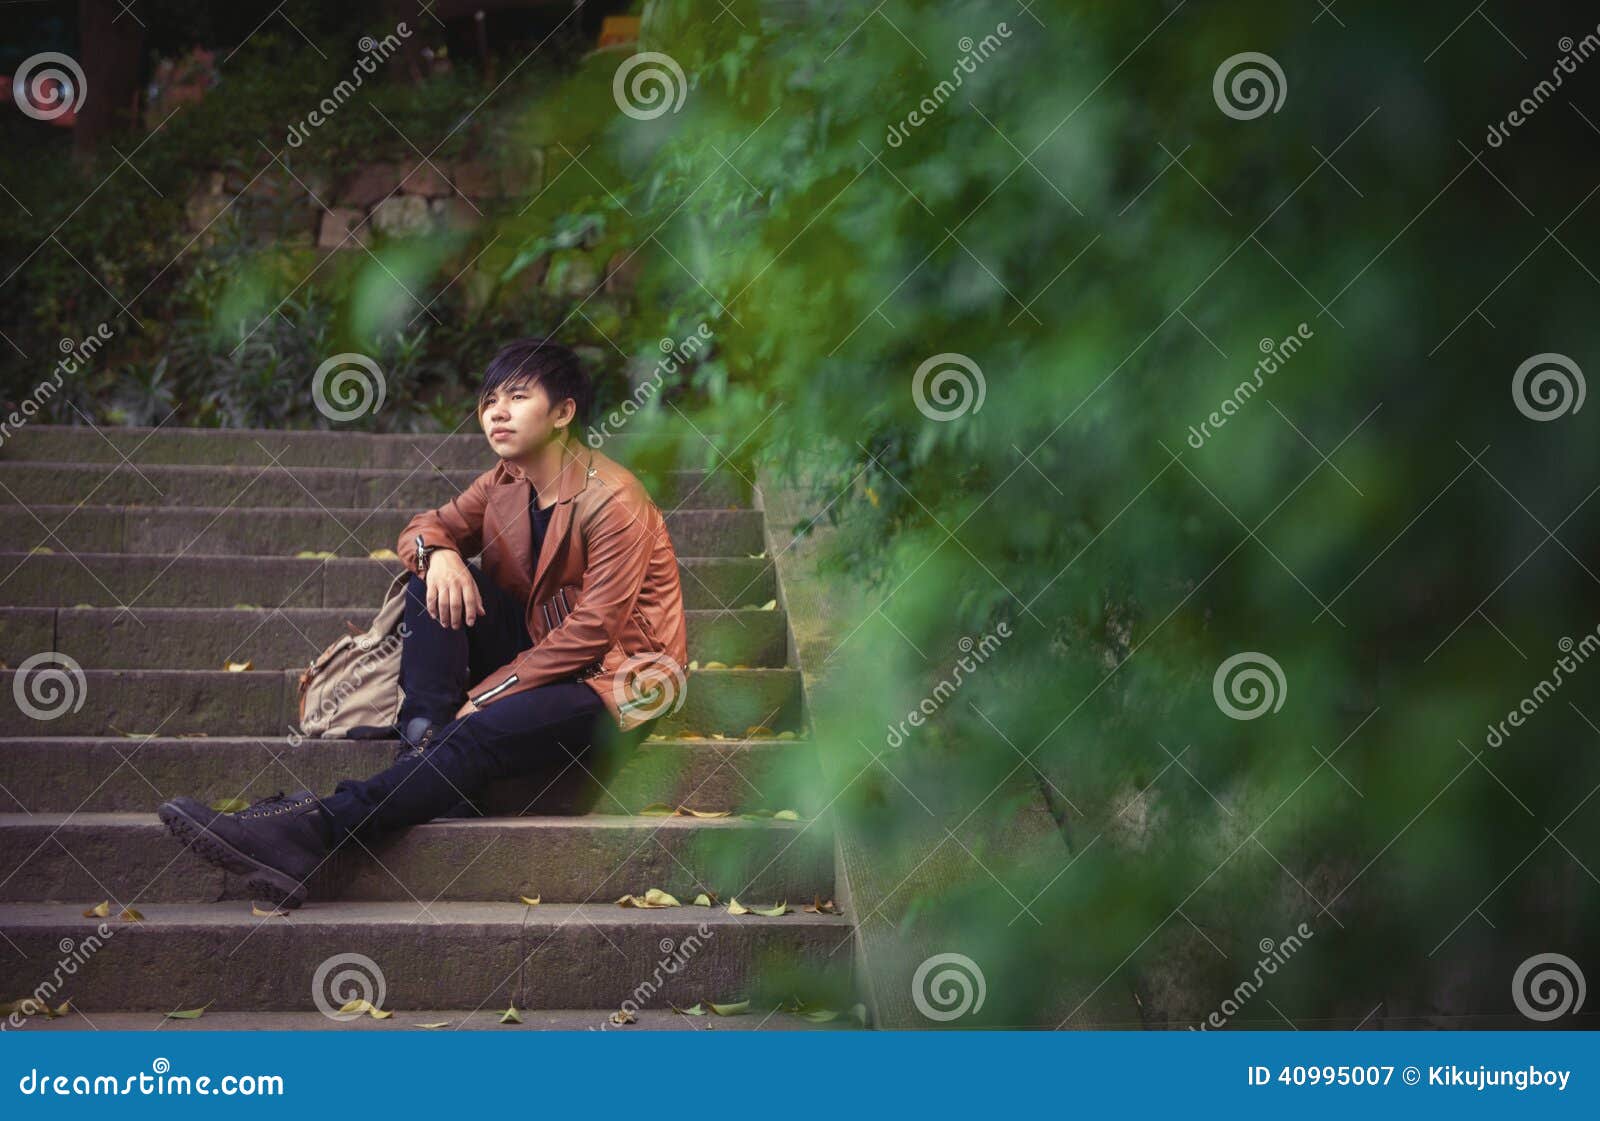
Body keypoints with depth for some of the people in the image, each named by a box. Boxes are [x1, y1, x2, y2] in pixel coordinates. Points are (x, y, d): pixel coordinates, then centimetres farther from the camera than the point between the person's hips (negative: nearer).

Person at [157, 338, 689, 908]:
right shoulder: (505, 482, 5)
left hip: (612, 674, -8)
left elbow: (594, 630, -22)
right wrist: (437, 552, -18)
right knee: (435, 578, -9)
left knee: (482, 731, -34)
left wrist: (492, 691, -23)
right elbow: (427, 527, 9)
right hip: (539, 644, 8)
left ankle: (312, 831, -46)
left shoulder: (612, 501, -19)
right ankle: (424, 733, -23)